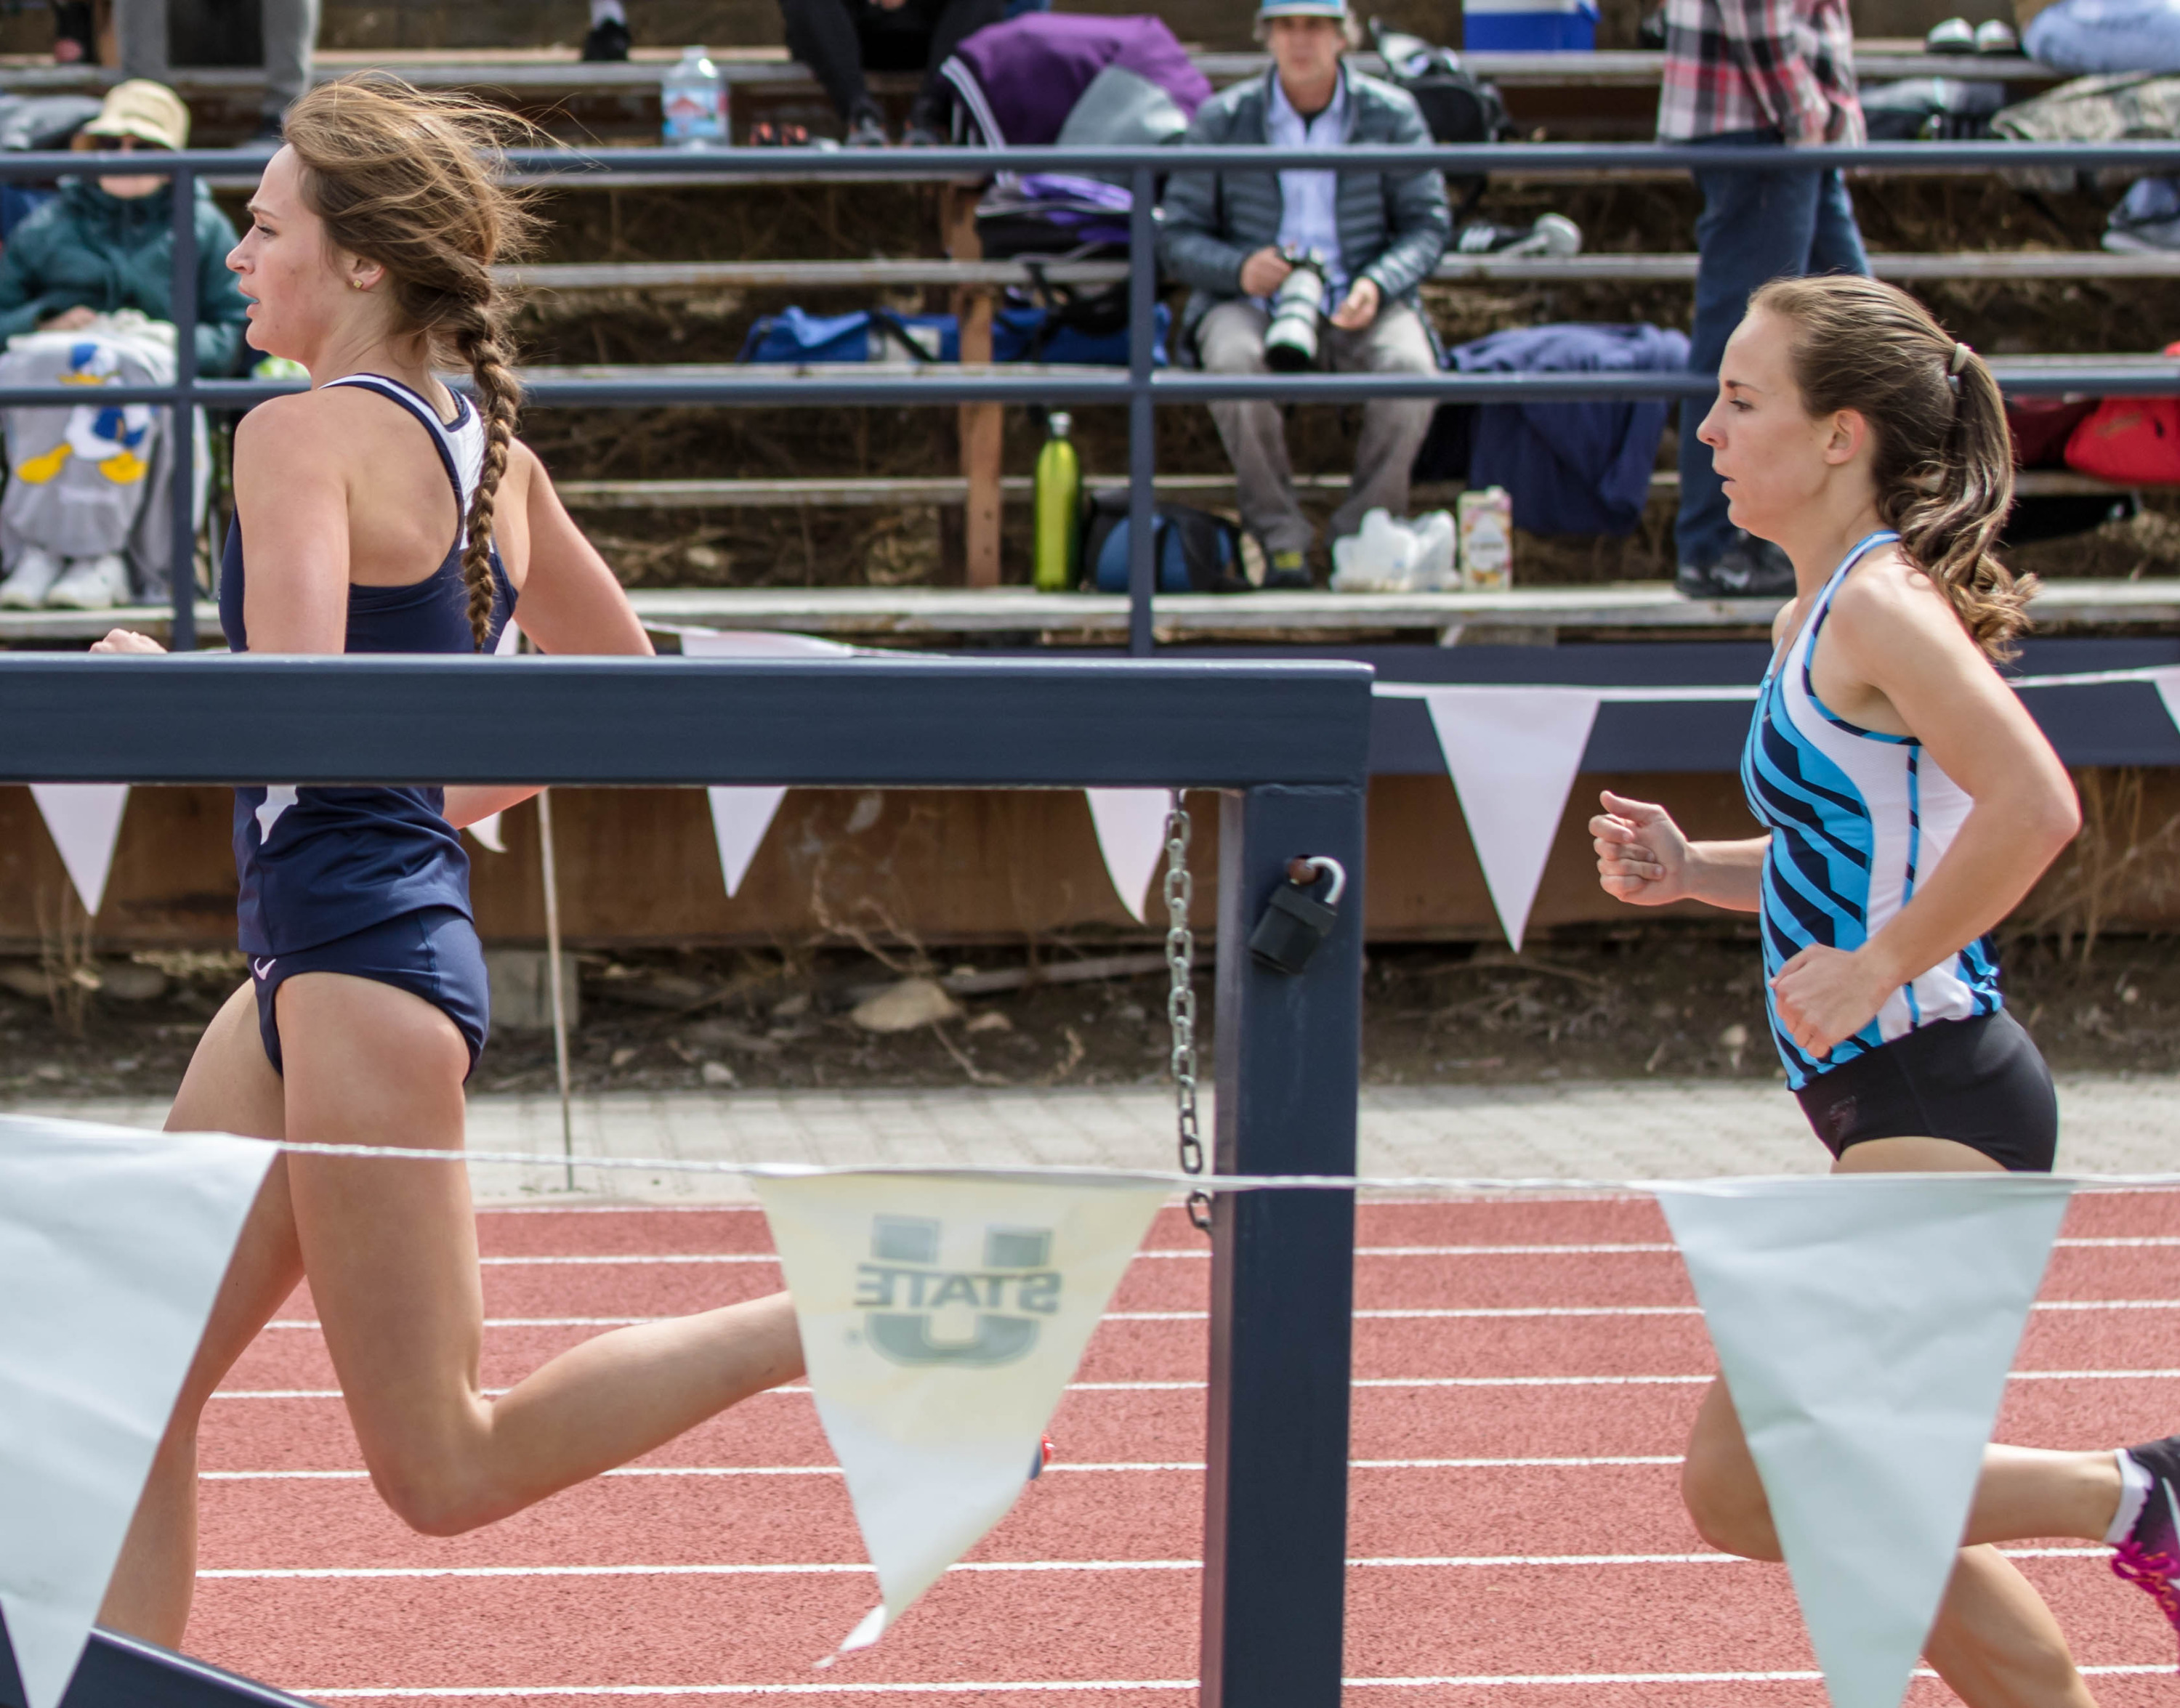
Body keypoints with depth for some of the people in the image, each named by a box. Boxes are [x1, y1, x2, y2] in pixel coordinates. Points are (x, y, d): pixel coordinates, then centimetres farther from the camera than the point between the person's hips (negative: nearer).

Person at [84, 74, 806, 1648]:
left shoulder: (303, 436, -14)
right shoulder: (490, 447, 11)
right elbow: (624, 679, 20)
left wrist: (139, 677, -7)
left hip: (361, 966, -10)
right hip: (314, 962, 10)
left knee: (445, 1468, -3)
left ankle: (822, 1326, -6)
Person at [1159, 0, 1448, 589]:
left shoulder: (1391, 114, 3)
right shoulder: (1221, 119, 3)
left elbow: (1428, 225, 4)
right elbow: (1179, 237, 3)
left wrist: (1376, 285, -17)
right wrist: (1240, 269, -19)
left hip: (1360, 305, 0)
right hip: (1252, 301, 0)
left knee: (1408, 366, -33)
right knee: (1234, 361, -36)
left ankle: (1366, 536, -15)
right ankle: (1282, 539, -21)